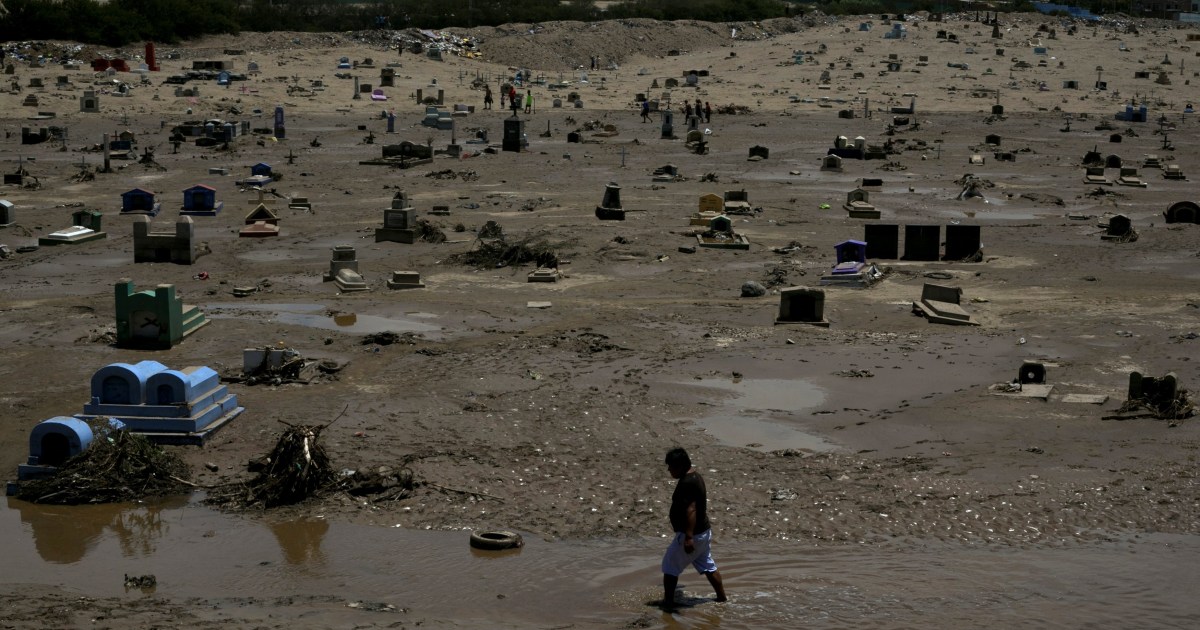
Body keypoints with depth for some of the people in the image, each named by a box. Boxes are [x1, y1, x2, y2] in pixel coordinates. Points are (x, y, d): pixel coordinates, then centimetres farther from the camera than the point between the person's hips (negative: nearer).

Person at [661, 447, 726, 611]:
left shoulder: (687, 483, -23)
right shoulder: (695, 477, 9)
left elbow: (691, 510, -30)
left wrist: (689, 537, -34)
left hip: (692, 534, -10)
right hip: (704, 531, 10)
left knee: (670, 566, 2)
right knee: (708, 566, 19)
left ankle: (668, 602, 8)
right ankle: (722, 598, 25)